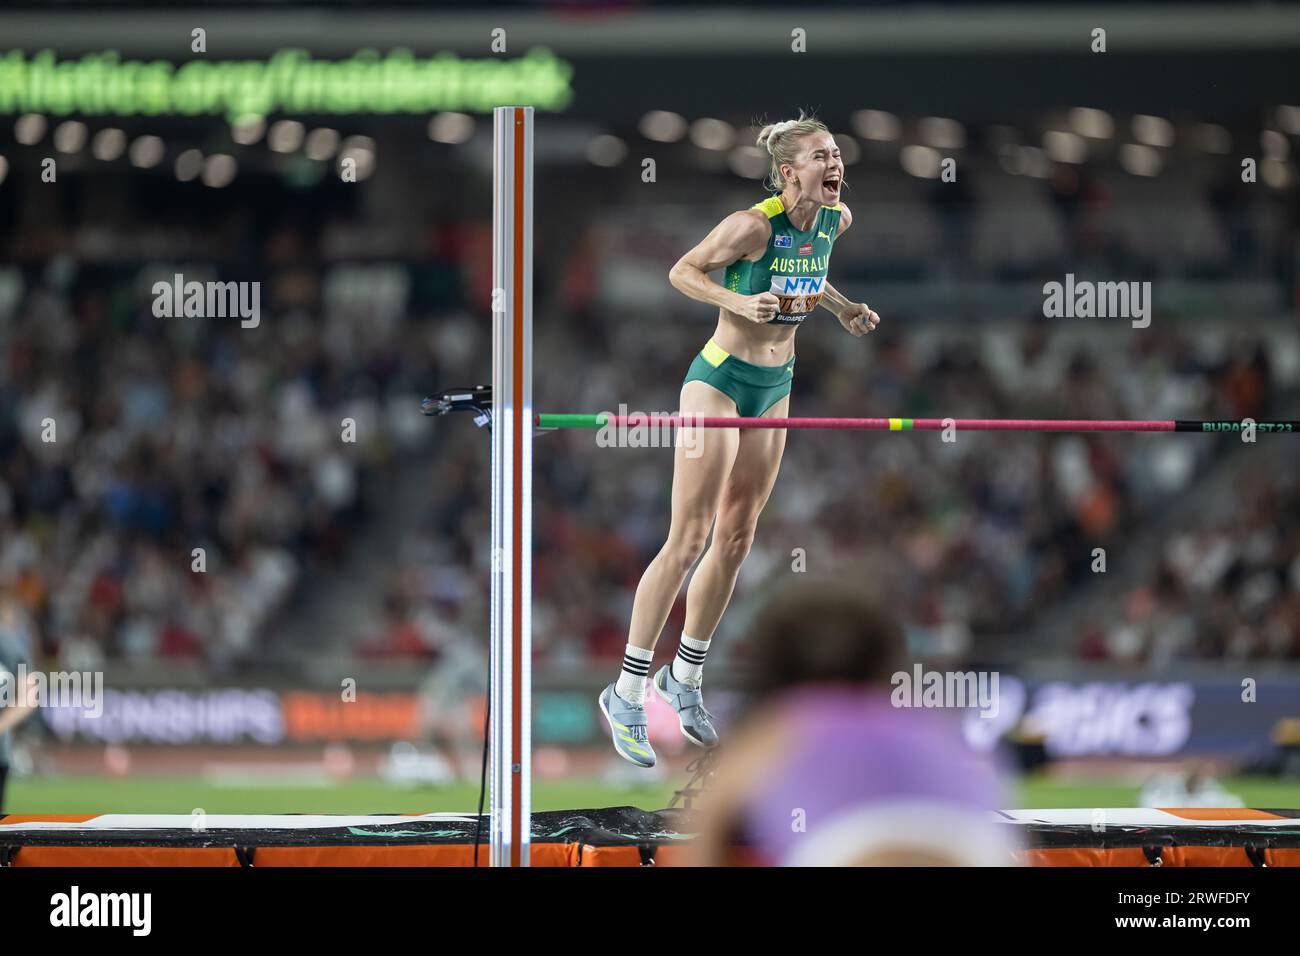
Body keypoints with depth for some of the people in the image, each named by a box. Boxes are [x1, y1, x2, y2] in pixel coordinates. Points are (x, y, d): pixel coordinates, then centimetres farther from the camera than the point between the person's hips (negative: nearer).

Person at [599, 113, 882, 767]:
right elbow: (682, 272, -13)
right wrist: (737, 302, -27)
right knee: (688, 540, -9)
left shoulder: (836, 220, -1)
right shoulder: (753, 225, -23)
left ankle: (685, 676, 27)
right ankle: (626, 693, -2)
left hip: (774, 388, 7)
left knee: (736, 539, 12)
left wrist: (841, 309, 5)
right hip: (718, 379, -7)